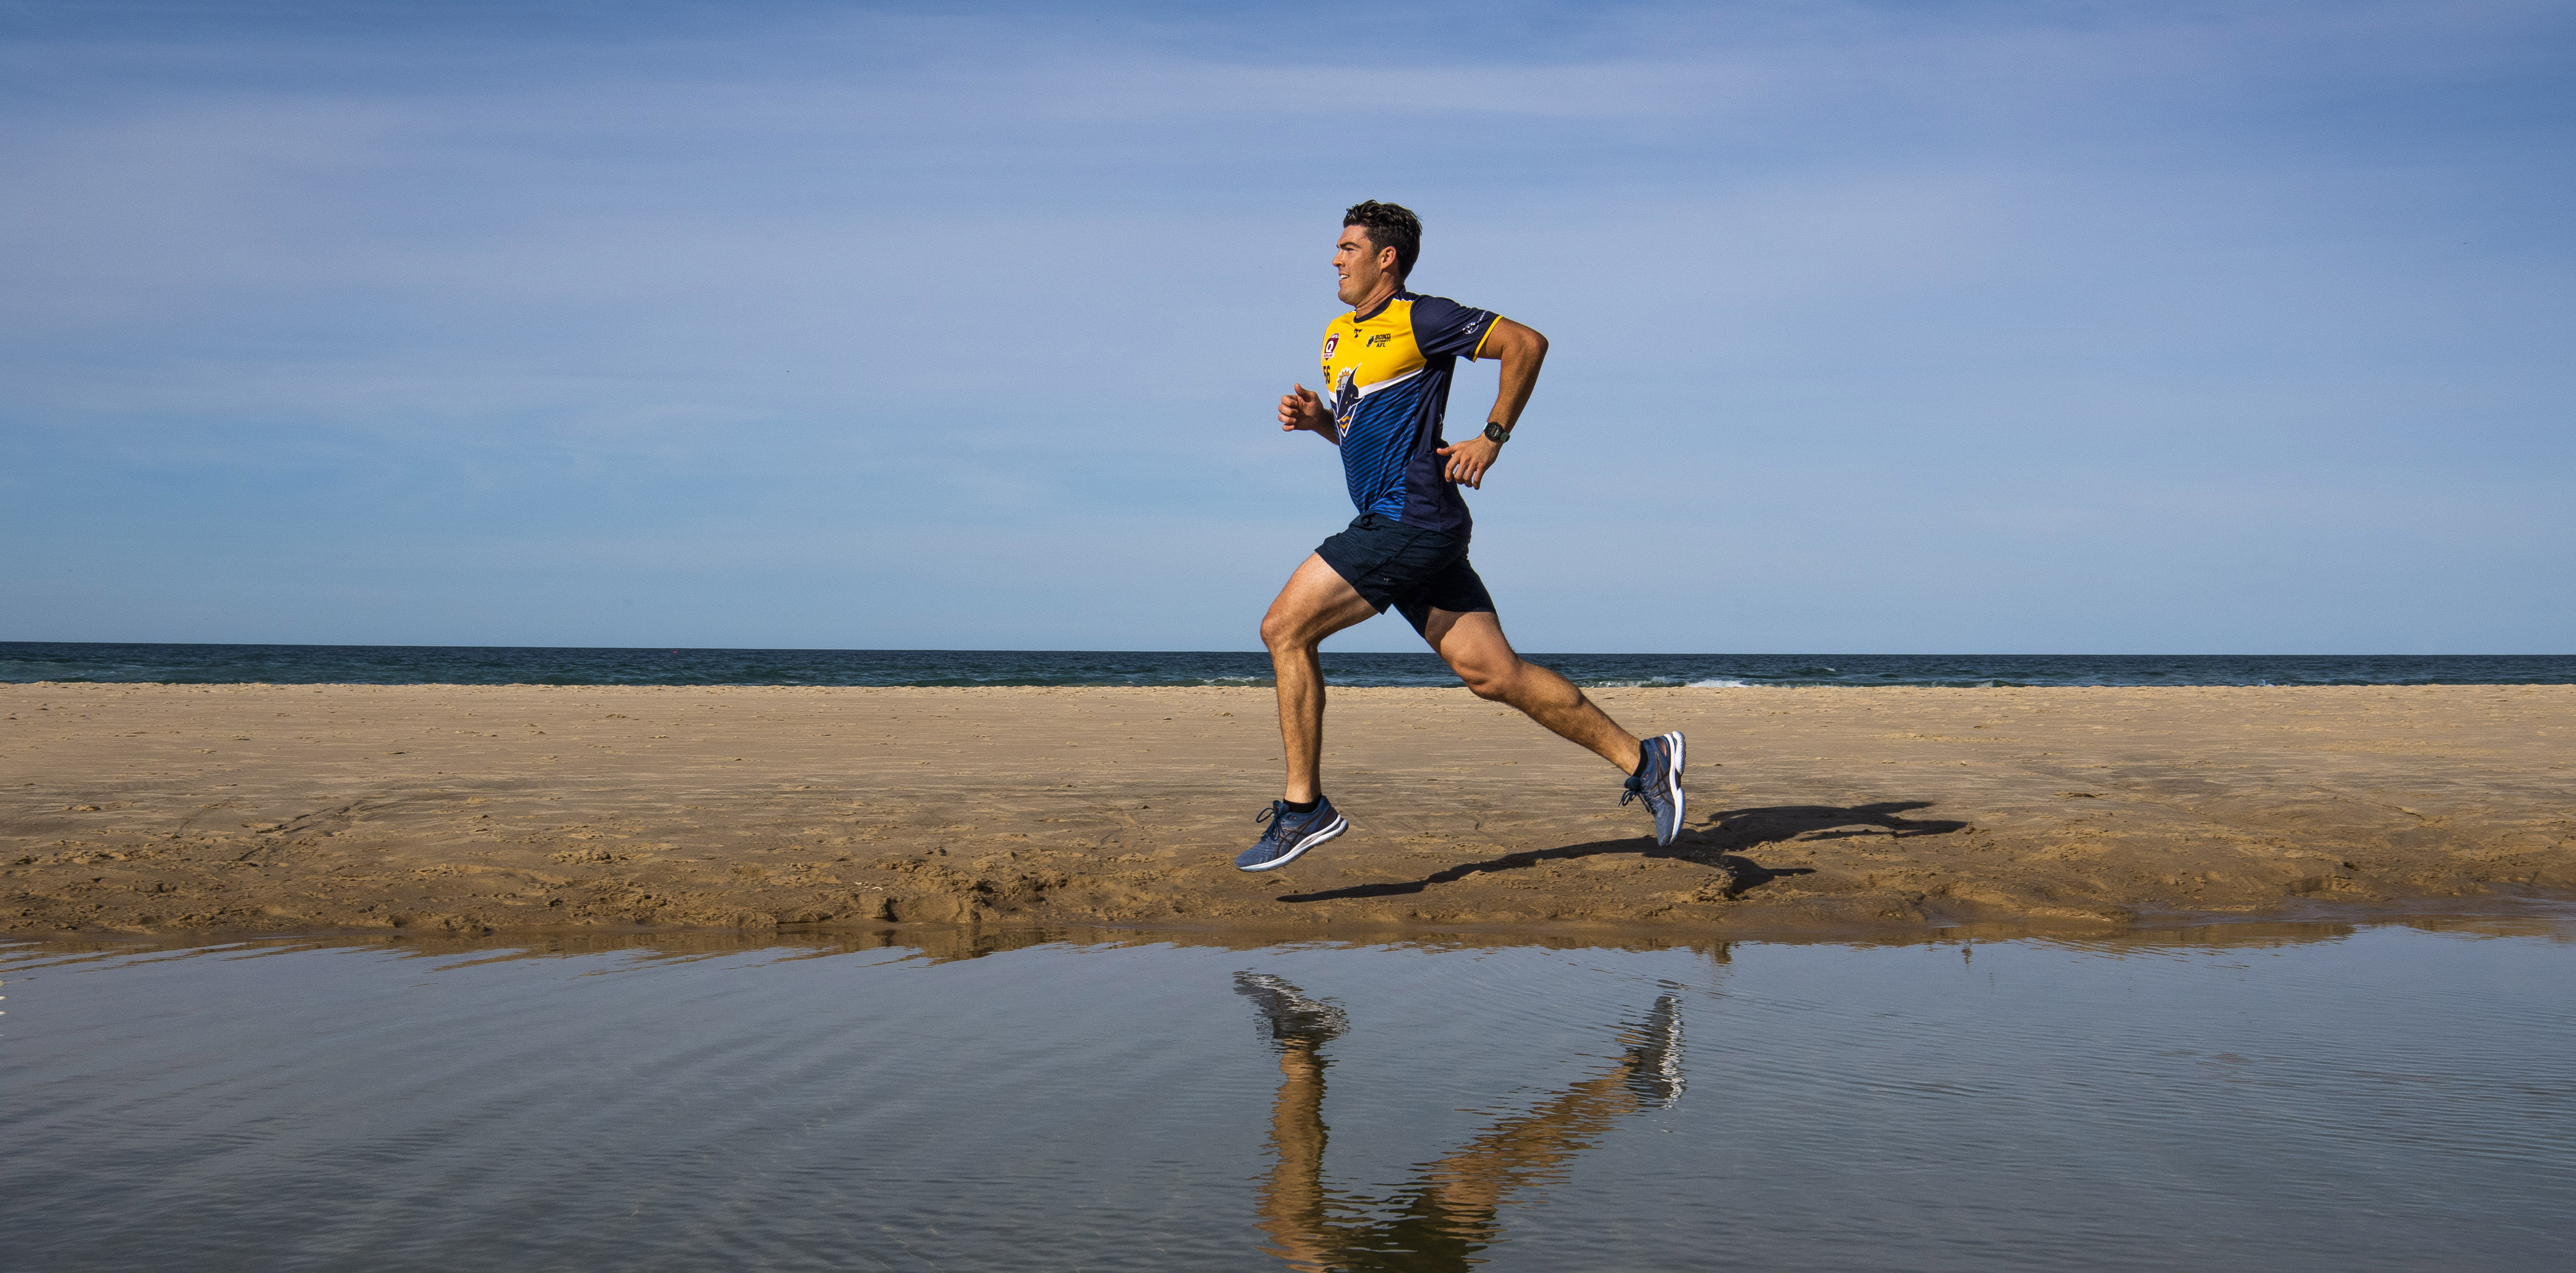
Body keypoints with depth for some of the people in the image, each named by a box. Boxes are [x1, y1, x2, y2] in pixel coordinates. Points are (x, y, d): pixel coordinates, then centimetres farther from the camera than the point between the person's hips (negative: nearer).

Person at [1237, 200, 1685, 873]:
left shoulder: (1420, 320, -6)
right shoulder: (1338, 335, 21)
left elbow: (1526, 343, -7)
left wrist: (1492, 438, -9)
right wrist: (1315, 417, 10)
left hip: (1411, 521, -9)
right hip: (1391, 524, 9)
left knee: (1285, 628, -10)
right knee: (1493, 673, 4)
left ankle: (1304, 806, -4)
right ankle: (1641, 759, 8)